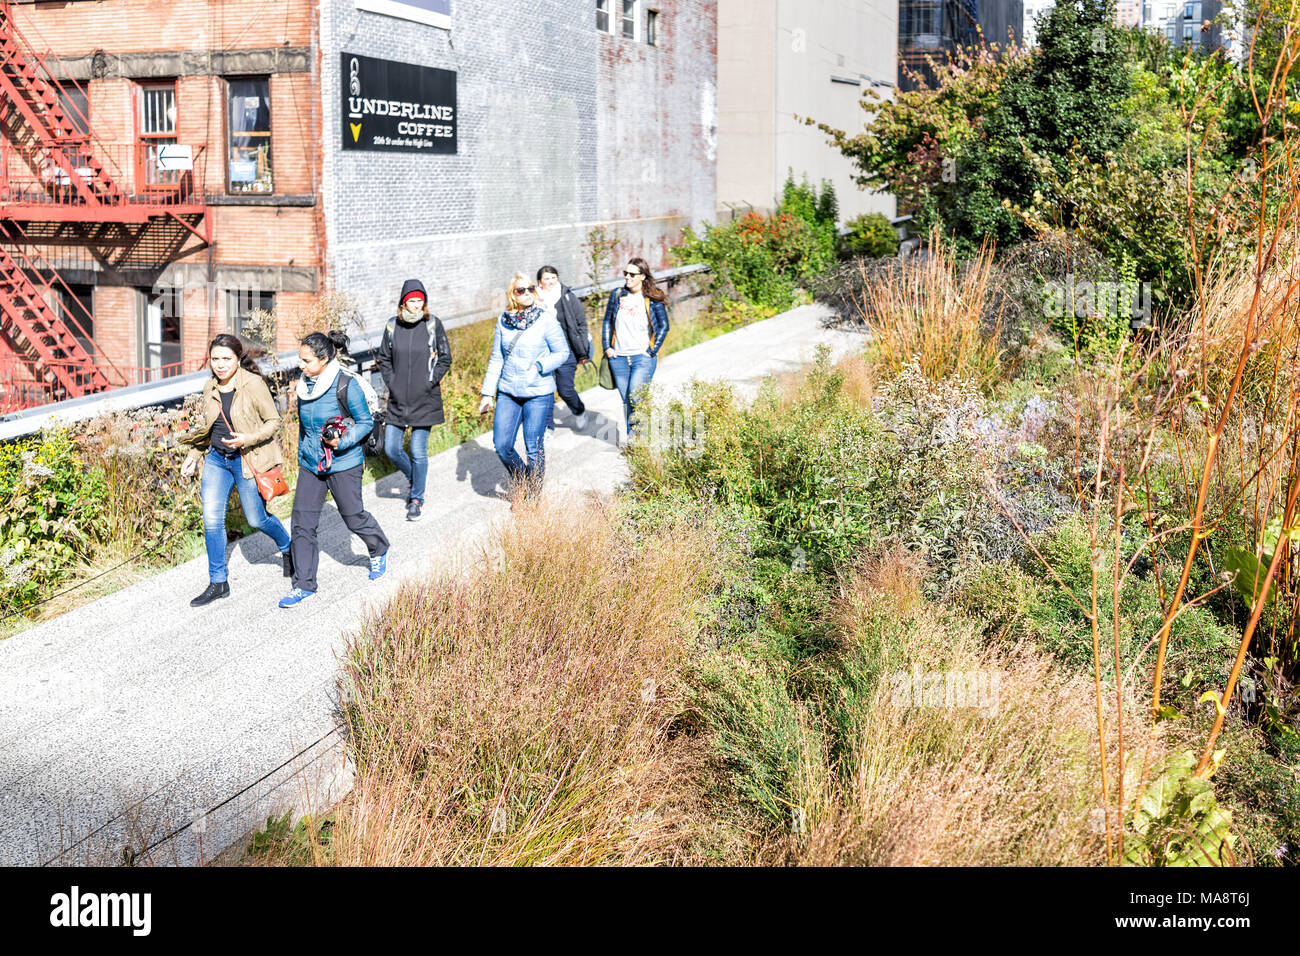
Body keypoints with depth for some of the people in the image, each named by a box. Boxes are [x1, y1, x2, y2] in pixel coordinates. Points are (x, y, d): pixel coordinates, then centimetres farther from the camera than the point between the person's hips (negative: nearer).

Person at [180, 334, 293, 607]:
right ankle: (218, 583, 9)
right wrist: (193, 457, 13)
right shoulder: (210, 387, 4)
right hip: (217, 459, 5)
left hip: (247, 460, -5)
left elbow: (273, 421, -10)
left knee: (256, 519, 4)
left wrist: (247, 439, -23)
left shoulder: (253, 384, -14)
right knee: (212, 518, -3)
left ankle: (288, 548, 37)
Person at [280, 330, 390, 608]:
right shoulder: (305, 384, 2)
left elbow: (366, 422, -10)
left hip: (343, 465, -5)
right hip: (310, 465, 5)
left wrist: (342, 441, -24)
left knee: (353, 517, 10)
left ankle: (379, 551, 42)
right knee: (302, 523, 0)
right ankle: (304, 585, 9)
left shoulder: (346, 386, -17)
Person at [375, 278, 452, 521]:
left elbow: (445, 358, 2)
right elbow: (384, 358, 13)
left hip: (424, 400, -3)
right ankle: (414, 478, 31)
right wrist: (390, 382, 1)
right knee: (391, 449, 3)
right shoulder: (392, 325, 3)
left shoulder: (433, 324, -3)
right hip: (397, 399, 3)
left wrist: (430, 382, -7)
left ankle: (417, 498, 14)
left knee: (418, 451, -2)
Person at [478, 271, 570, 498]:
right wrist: (488, 393, 8)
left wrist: (537, 367, -18)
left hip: (538, 394, -4)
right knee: (502, 446, 0)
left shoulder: (546, 319, -6)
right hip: (508, 393, 4)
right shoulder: (504, 320, 5)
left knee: (534, 449, 1)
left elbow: (562, 352, -2)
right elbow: (496, 359, 11)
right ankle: (522, 487, 25)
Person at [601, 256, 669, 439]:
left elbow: (663, 326, 0)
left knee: (635, 398, -17)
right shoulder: (618, 295, 8)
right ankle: (631, 438, 18)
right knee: (626, 401, 7)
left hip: (643, 357, -4)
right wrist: (607, 347, 6)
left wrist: (652, 351, -6)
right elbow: (607, 322, 14)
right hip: (618, 358, 4)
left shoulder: (653, 299, -1)